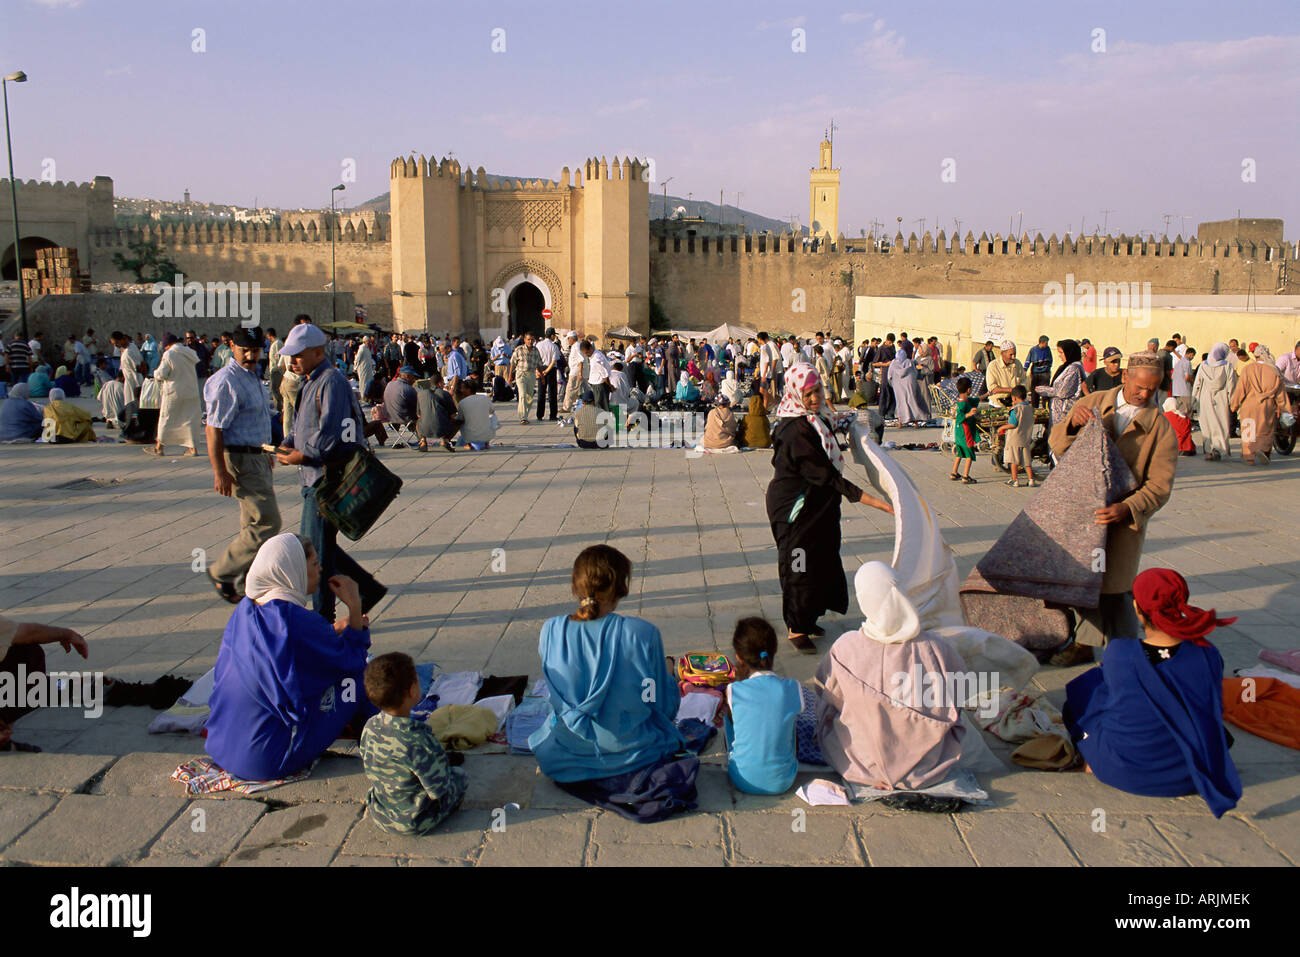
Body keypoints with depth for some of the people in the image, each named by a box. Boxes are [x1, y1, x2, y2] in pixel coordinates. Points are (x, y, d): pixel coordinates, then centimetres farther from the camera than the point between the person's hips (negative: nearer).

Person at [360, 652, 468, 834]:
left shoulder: (369, 728, -15)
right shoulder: (419, 741, -36)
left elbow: (369, 770, 2)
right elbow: (438, 791, -26)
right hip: (415, 824, -6)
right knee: (460, 774, 19)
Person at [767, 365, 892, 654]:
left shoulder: (814, 421, 1)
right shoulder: (796, 432, -29)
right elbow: (827, 475, -31)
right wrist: (875, 502, -32)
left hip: (815, 507, 9)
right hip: (796, 511, -9)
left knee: (820, 561, 18)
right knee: (800, 565, 3)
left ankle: (806, 619, 36)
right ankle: (797, 628, 20)